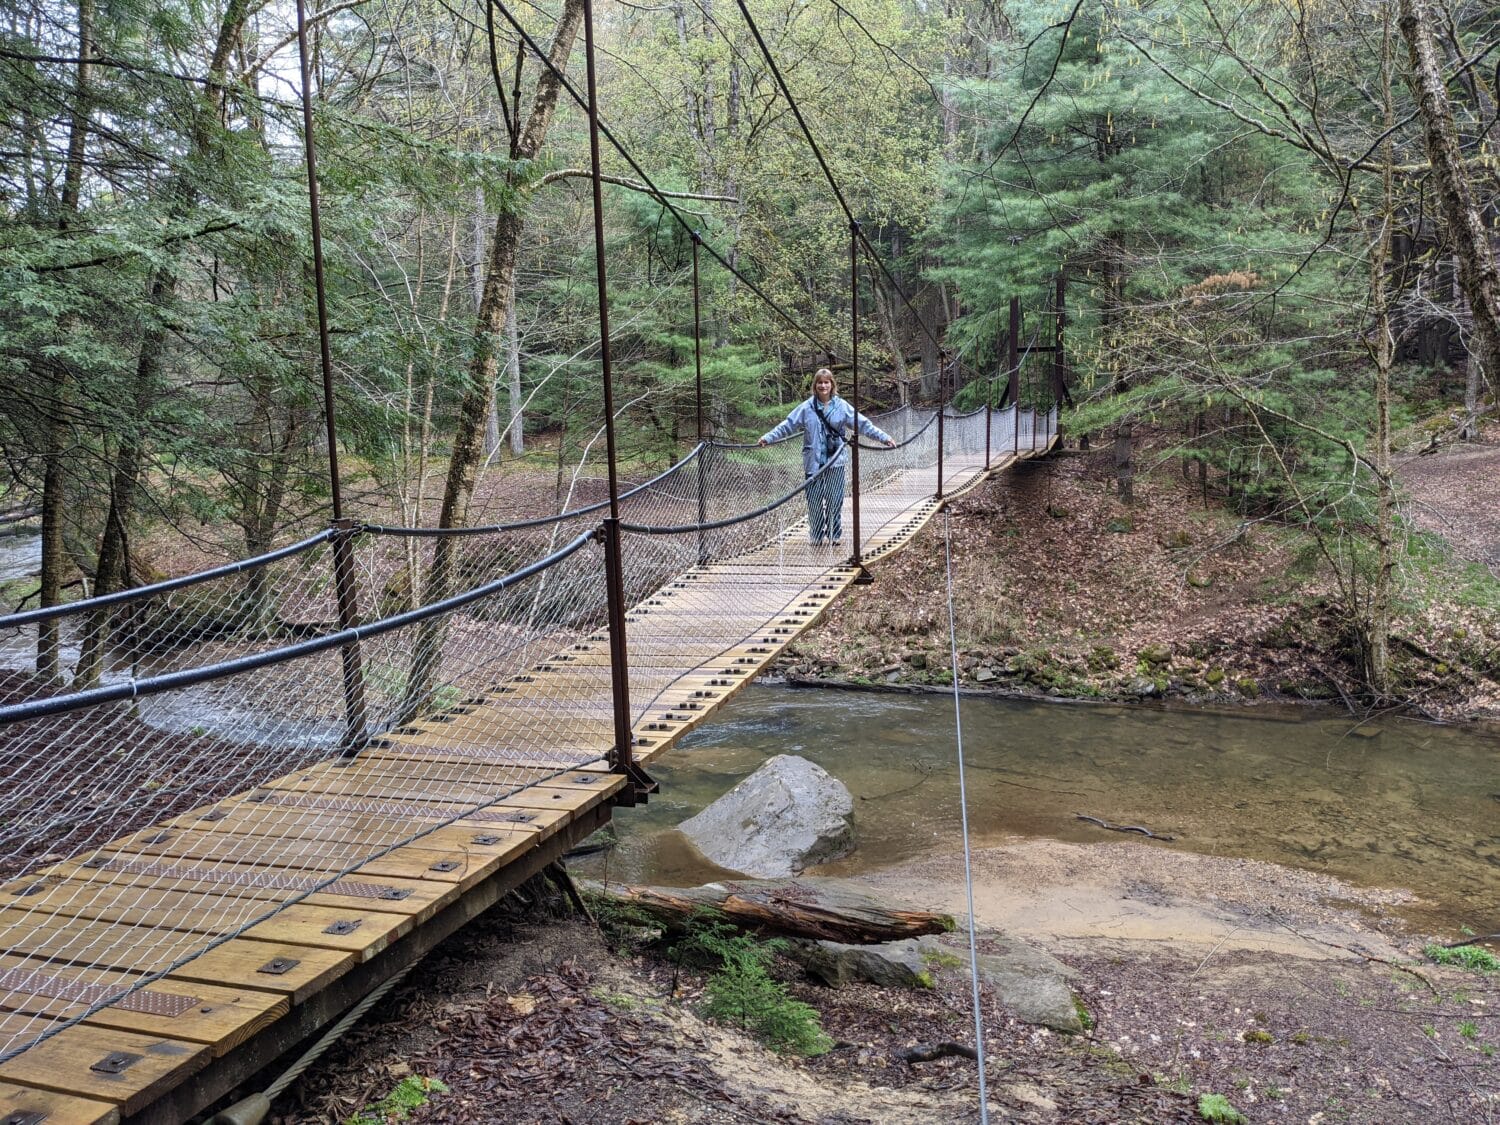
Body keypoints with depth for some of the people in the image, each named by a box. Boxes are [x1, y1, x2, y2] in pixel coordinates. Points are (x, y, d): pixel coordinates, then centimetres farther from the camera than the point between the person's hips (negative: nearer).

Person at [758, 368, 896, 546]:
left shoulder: (842, 406, 2)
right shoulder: (806, 408, 2)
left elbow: (864, 424, 2)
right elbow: (787, 425, 3)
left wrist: (884, 438, -3)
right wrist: (768, 438, -5)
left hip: (836, 461, 0)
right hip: (814, 462, 0)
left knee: (835, 500, 2)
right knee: (814, 500, 3)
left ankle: (834, 535, 16)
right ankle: (817, 535, 17)